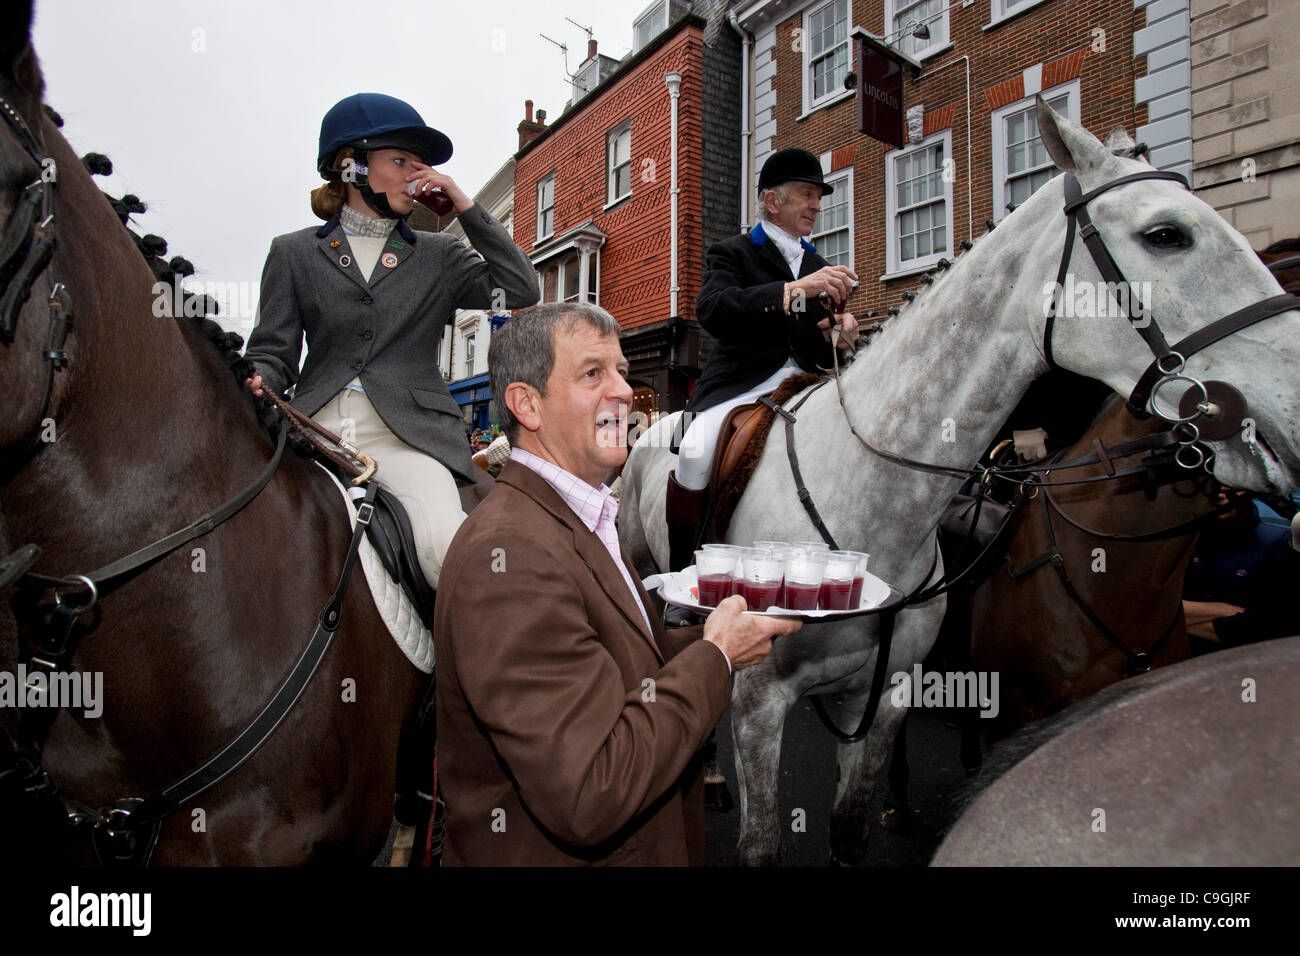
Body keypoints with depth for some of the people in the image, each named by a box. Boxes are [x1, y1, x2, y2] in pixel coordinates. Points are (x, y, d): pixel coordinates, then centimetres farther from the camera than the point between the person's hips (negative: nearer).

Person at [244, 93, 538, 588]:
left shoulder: (439, 256, 18)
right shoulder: (293, 253, 17)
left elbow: (521, 291, 4)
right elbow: (273, 352, 13)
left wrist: (467, 207, 5)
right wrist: (253, 384, -11)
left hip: (407, 431, -1)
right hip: (316, 426, 2)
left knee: (446, 544, -28)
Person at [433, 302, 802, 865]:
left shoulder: (581, 521, 3)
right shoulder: (510, 551, -28)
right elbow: (588, 795, -31)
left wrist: (720, 636, -8)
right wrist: (716, 656, -21)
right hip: (552, 852, -8)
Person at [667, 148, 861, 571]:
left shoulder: (819, 266, 24)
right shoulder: (731, 253, 7)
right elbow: (711, 310, -16)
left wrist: (841, 333, -2)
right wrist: (794, 289, -26)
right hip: (740, 383, -5)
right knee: (694, 454, -31)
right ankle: (680, 569, -12)